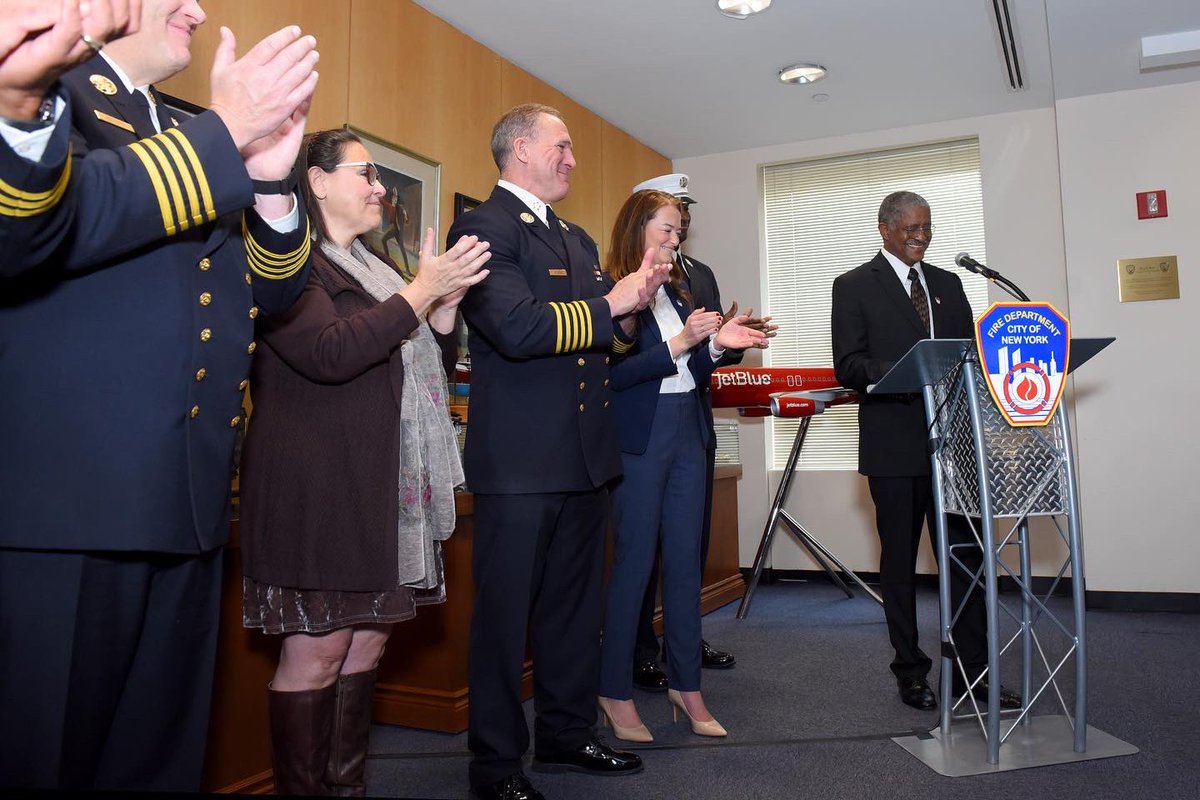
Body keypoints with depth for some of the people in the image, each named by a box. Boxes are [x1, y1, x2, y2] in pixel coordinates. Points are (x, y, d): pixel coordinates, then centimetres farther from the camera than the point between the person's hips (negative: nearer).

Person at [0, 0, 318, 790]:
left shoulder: (195, 144, 20)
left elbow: (275, 290, 15)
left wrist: (269, 180, -3)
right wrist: (224, 132, -15)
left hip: (187, 499, 7)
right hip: (69, 493, -6)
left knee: (161, 752, 16)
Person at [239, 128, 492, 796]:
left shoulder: (376, 269, 20)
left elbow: (431, 371, 22)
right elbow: (328, 352, -21)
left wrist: (445, 309, 3)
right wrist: (423, 289, -16)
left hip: (388, 488, 8)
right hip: (319, 486, -8)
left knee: (369, 639, 11)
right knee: (317, 650, -3)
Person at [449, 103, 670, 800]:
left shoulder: (578, 240, 19)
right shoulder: (484, 228, -9)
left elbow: (606, 339, 21)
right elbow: (517, 328, -22)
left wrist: (635, 300, 1)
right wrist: (609, 305, -14)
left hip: (586, 454, 9)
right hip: (521, 458, -8)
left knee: (575, 605, 17)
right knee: (505, 612, 3)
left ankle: (567, 733, 34)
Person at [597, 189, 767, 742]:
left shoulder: (677, 292, 14)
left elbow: (692, 376, 15)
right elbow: (615, 373, -15)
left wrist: (717, 344, -2)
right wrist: (682, 341, -18)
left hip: (687, 434, 7)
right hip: (639, 438, -7)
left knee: (686, 561, 9)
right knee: (634, 562, -1)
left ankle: (686, 685, 20)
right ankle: (616, 692, 13)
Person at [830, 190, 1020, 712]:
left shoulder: (948, 284, 16)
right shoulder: (854, 287, 0)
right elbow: (848, 365, -9)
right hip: (894, 445, -4)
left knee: (964, 553, 6)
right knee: (899, 561, 6)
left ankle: (973, 667, 18)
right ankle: (910, 670, 19)